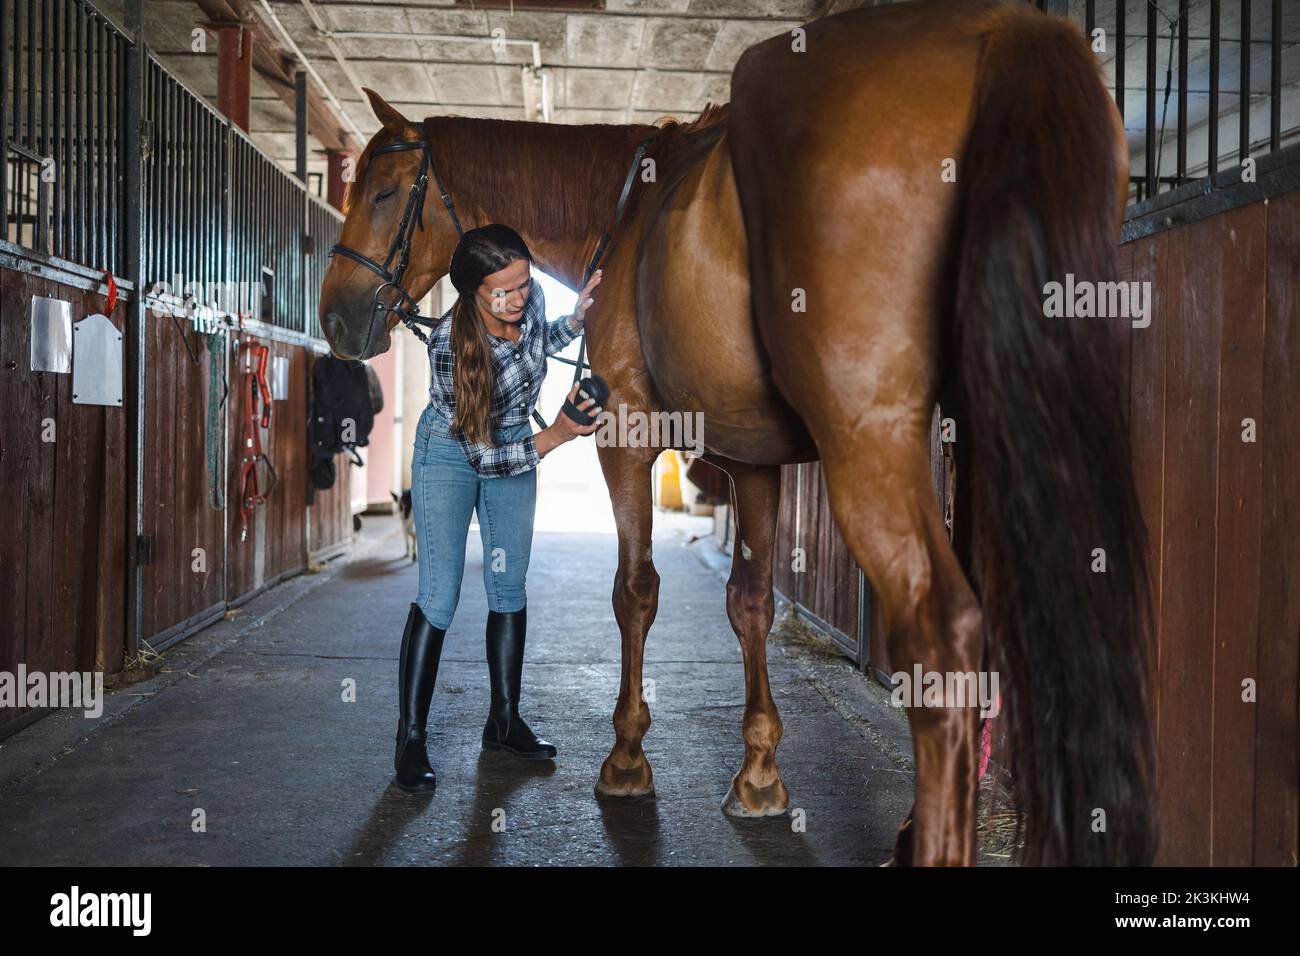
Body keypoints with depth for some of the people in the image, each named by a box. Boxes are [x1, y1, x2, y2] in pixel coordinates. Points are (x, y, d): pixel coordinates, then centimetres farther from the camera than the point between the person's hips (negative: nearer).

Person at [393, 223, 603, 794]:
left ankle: (504, 722, 20)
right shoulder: (449, 343, -32)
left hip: (516, 449, 5)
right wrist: (554, 438, -33)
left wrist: (577, 319, -8)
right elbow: (478, 451, -26)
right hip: (452, 454, -5)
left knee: (509, 588, 8)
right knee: (438, 599, -7)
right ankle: (411, 737, 4)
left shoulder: (531, 299, -18)